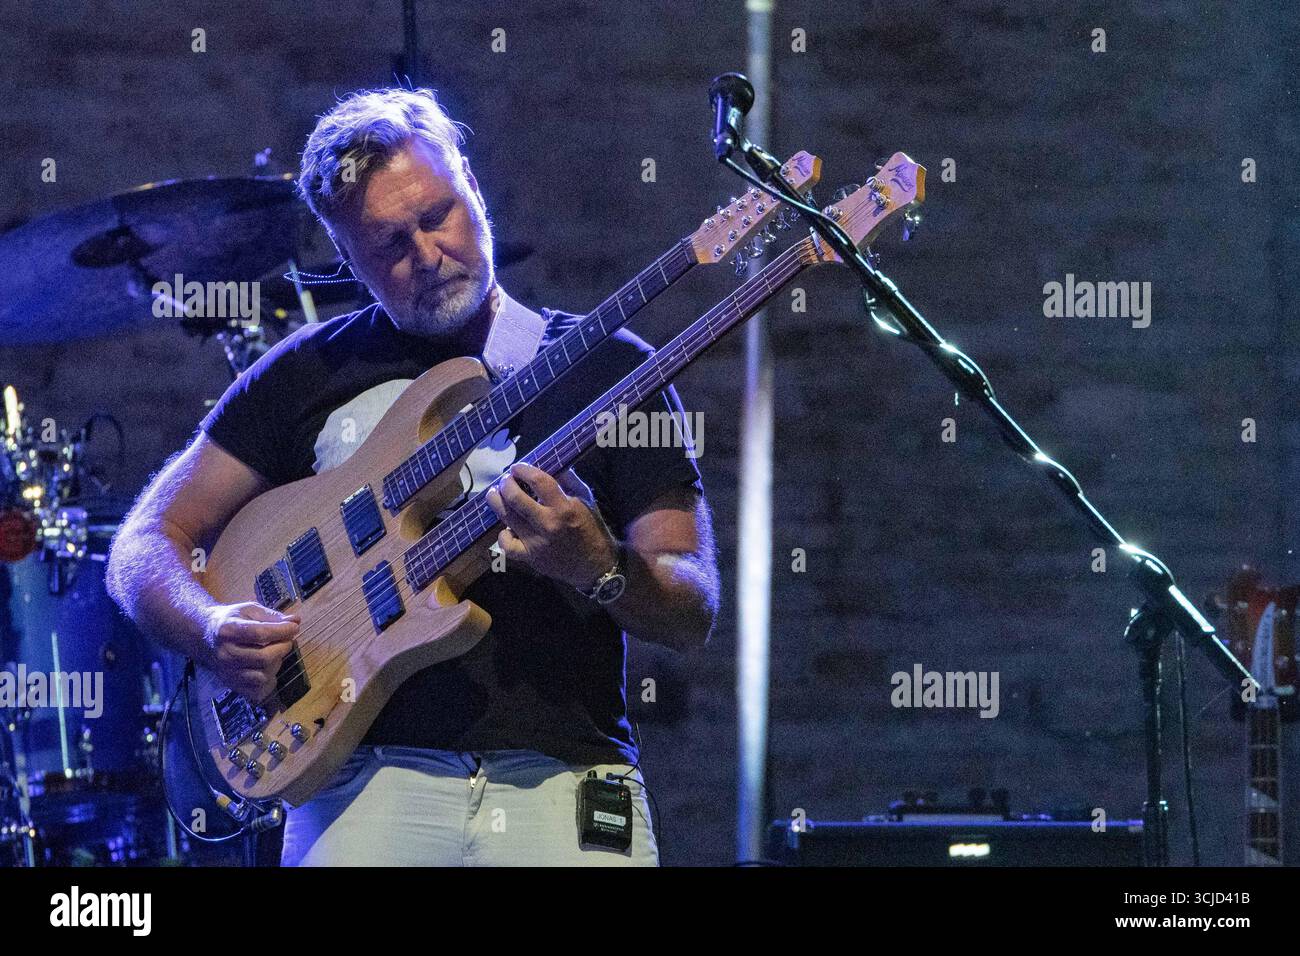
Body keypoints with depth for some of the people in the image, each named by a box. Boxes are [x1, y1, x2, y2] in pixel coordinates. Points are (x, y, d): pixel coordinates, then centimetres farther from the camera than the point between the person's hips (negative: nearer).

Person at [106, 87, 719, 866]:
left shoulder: (609, 369, 10)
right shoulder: (311, 373, 13)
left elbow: (694, 617, 5)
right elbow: (145, 545, 13)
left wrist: (598, 568, -16)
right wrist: (213, 628, -9)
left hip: (561, 776, 0)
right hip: (372, 776, 0)